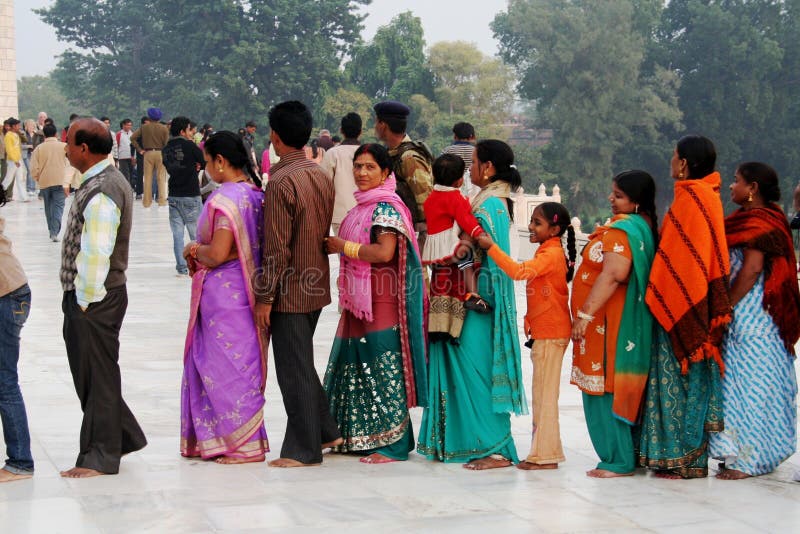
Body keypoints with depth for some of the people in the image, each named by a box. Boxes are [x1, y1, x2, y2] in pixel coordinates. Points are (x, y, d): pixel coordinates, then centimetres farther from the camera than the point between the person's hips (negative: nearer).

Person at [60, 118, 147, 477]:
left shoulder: (100, 193, -21)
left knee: (96, 376, 1)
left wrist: (86, 300, -16)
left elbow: (96, 253, -25)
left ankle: (101, 457, 12)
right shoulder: (110, 181, 12)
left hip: (94, 299, -10)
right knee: (89, 372, 18)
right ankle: (124, 437, 29)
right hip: (85, 295, 10)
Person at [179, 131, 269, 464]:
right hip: (245, 290, 9)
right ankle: (211, 437, 22)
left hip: (224, 295, -9)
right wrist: (201, 251, 9)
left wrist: (194, 251, -3)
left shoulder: (225, 199, -20)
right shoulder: (256, 195, 8)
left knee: (229, 367, 1)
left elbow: (218, 254, -24)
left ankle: (247, 445, 7)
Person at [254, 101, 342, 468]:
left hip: (290, 292, -8)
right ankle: (326, 431, 27)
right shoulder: (322, 177, 6)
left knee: (293, 370, 1)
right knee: (302, 364, 21)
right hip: (316, 287, 8)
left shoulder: (281, 182, -19)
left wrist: (264, 297, -15)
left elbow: (277, 248, -20)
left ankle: (303, 449, 7)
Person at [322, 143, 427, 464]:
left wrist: (344, 246, -15)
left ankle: (393, 443, 3)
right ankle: (357, 437, 22)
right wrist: (337, 247, 8)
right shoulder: (362, 205, 16)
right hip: (359, 301, 9)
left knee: (383, 369, -4)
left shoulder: (386, 206, -12)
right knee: (357, 366, 13)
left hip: (381, 303, -9)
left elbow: (384, 252, -23)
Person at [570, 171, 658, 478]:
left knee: (604, 391, -5)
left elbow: (614, 273, -27)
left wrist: (584, 314, -23)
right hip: (628, 324, 10)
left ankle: (618, 461, -2)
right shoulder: (643, 227, 14)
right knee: (615, 390, 14)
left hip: (609, 323, -10)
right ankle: (624, 456, 18)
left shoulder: (622, 229, -16)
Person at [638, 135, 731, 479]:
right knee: (691, 376, 11)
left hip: (681, 302, -10)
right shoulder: (706, 195, 14)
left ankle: (685, 459, 0)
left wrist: (658, 297, -14)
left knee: (680, 377, -4)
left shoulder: (690, 197, -15)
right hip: (693, 305, 10)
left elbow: (678, 254, -19)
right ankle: (691, 455, 16)